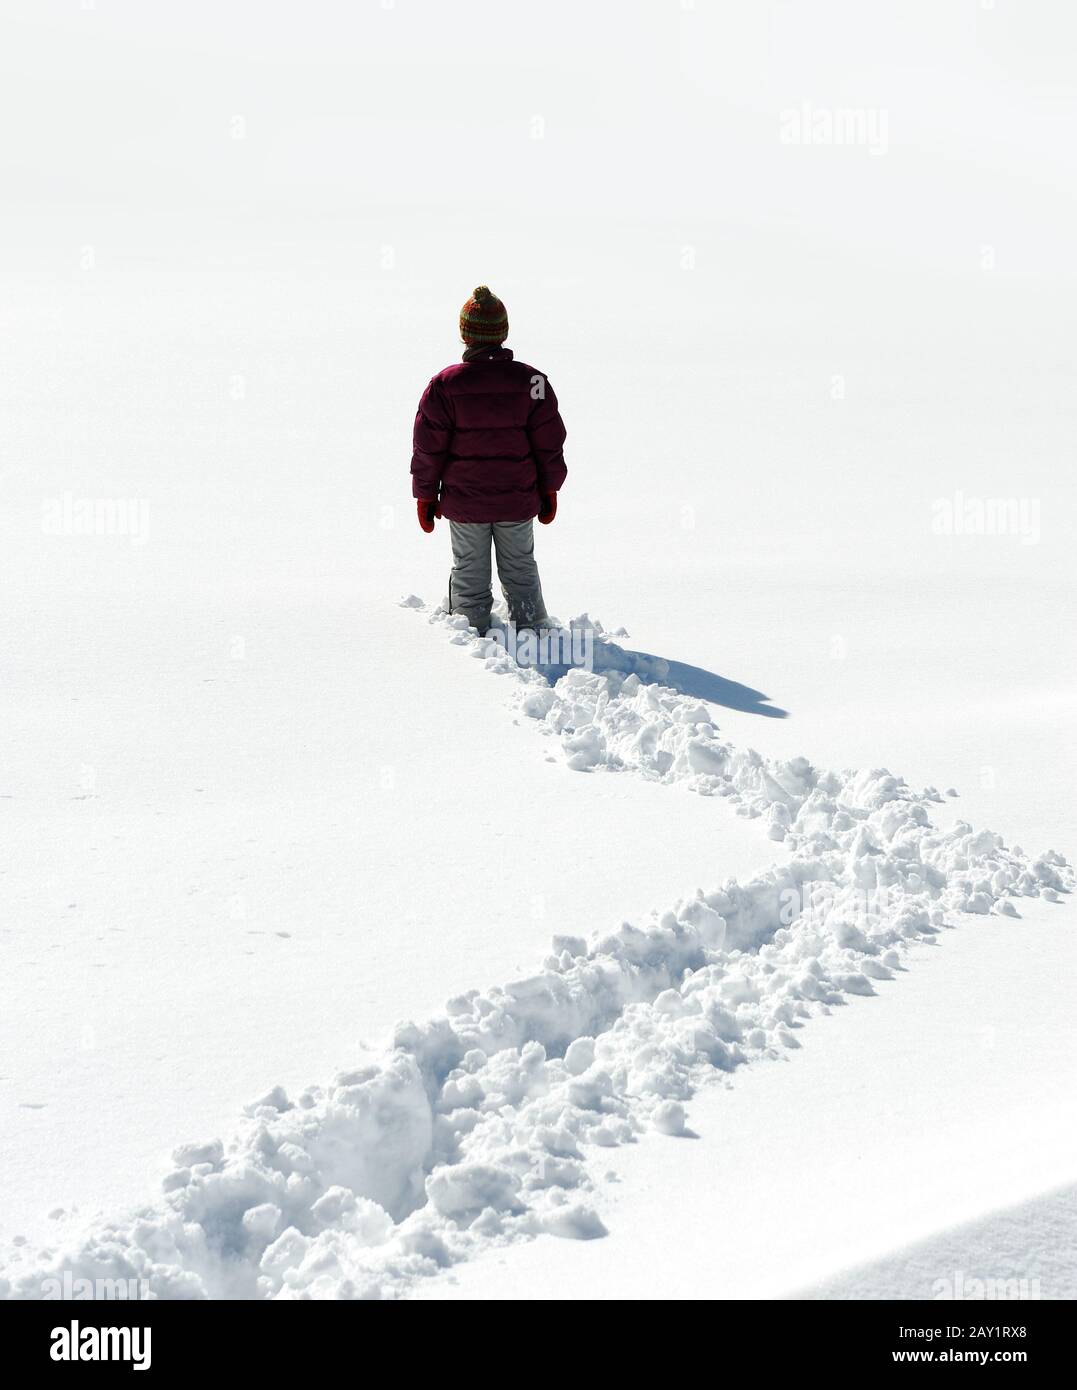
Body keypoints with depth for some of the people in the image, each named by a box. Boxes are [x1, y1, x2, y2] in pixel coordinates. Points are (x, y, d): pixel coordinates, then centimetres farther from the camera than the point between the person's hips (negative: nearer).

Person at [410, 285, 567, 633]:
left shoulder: (445, 385, -13)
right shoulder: (531, 381, -8)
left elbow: (428, 447, -8)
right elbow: (550, 442, -2)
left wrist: (425, 494, 3)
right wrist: (549, 489, 11)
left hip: (464, 503, -1)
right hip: (518, 501, 1)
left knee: (469, 572, 14)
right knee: (520, 569, 17)